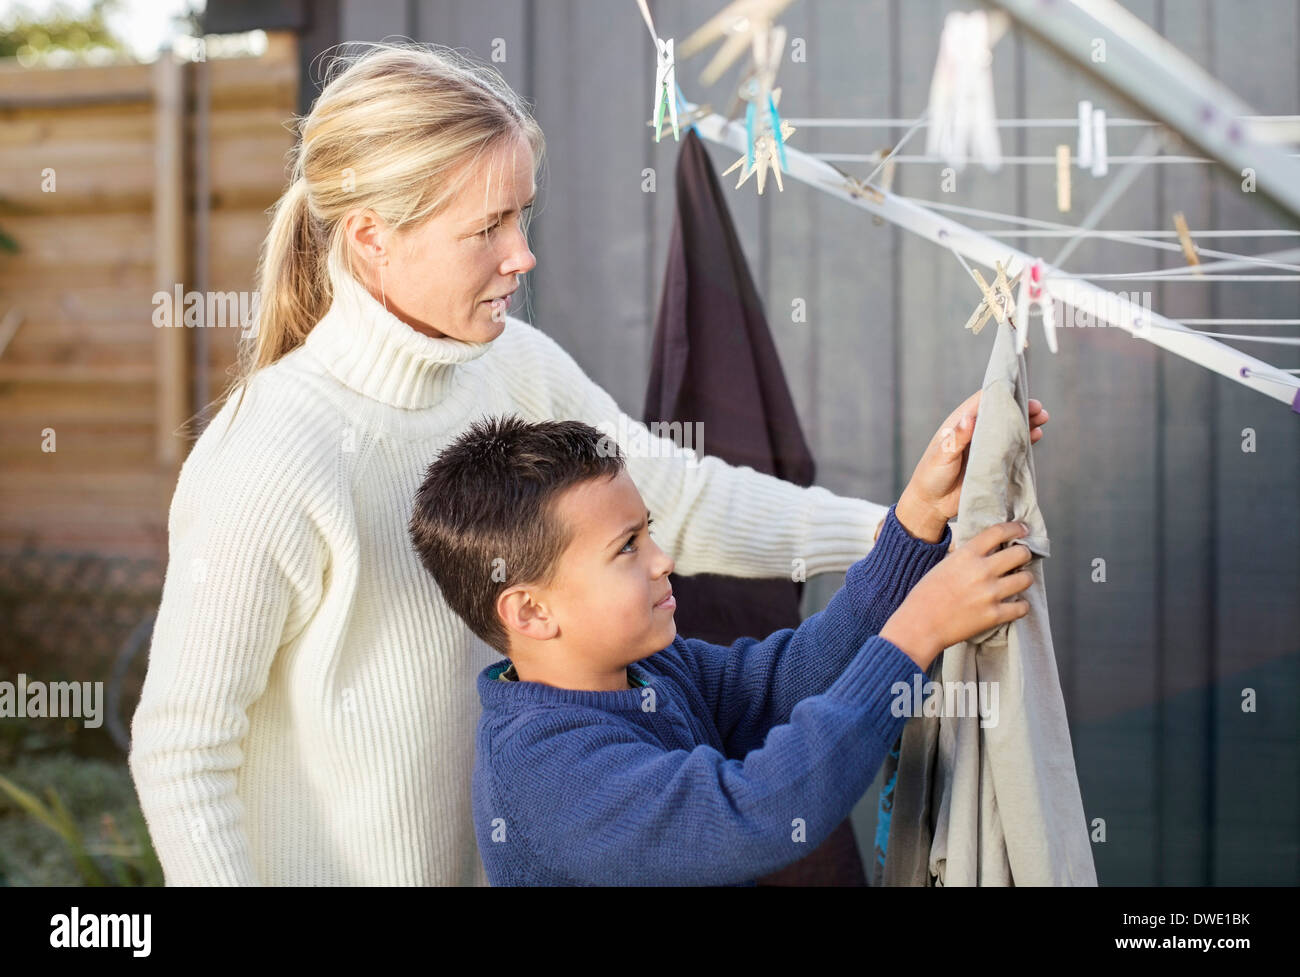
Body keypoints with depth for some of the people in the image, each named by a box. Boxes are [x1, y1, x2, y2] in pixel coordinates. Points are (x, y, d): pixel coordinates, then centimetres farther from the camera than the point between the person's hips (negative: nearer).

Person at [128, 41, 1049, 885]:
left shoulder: (514, 369, -4)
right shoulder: (268, 466, -27)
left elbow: (685, 502, 5)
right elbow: (180, 749, -20)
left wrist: (912, 520, -2)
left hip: (483, 853, 7)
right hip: (314, 866, -7)